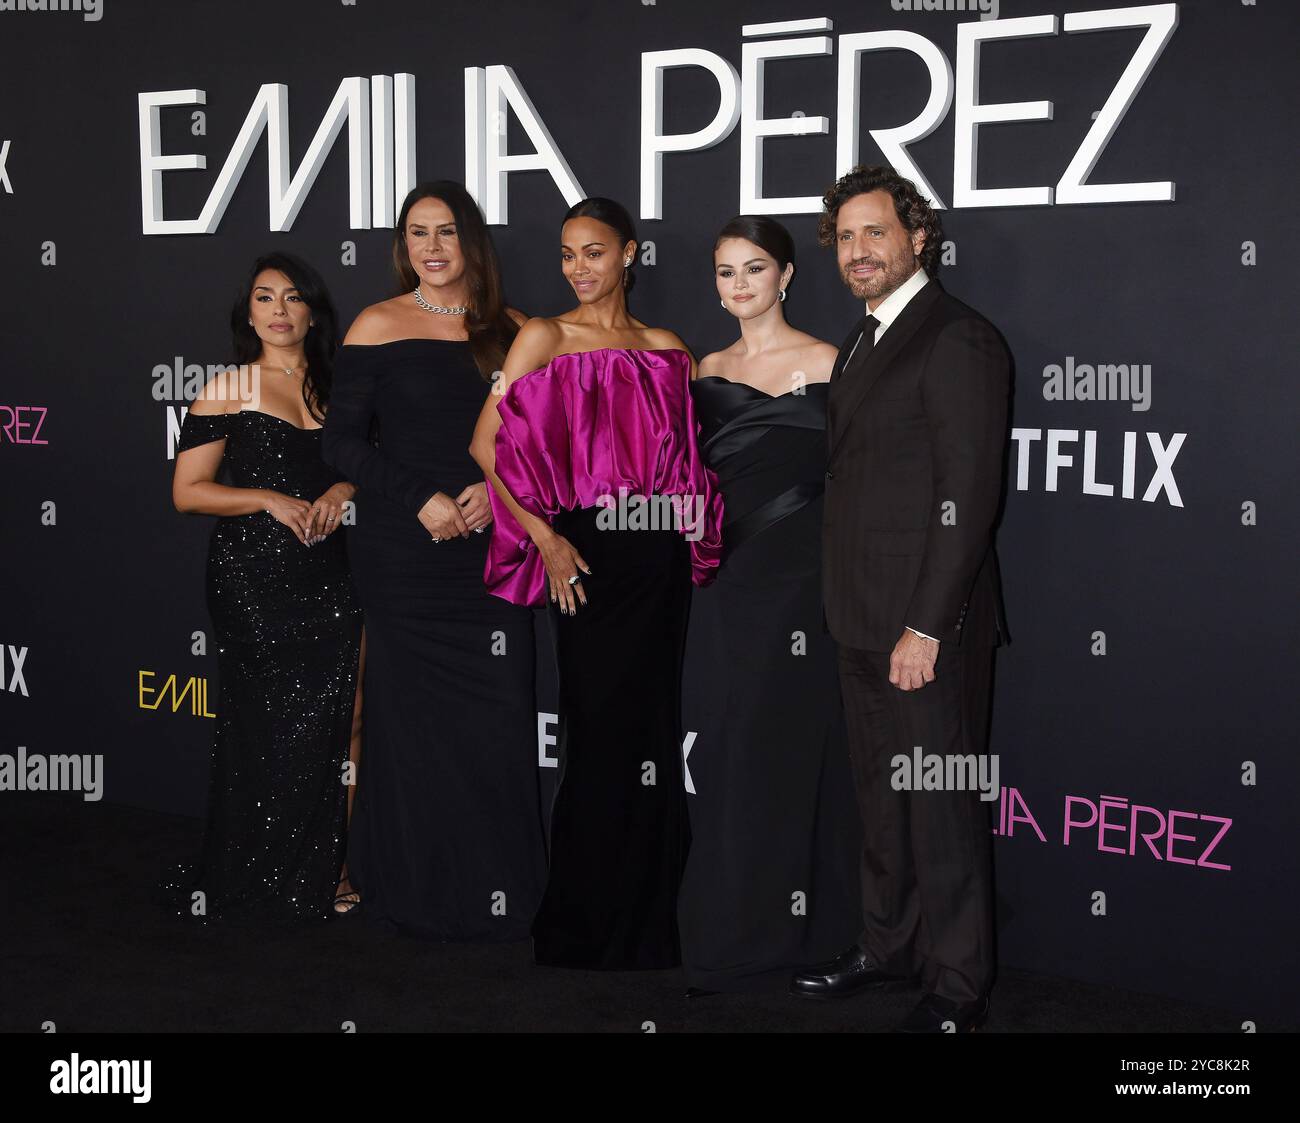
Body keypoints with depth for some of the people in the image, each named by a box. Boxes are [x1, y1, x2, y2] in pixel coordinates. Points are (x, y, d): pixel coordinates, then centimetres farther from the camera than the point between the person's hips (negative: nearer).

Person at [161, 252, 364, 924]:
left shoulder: (334, 388, 14)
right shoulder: (227, 390, 2)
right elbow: (187, 492, -2)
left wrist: (342, 490, -3)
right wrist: (271, 500, -14)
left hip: (328, 575, 4)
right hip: (253, 575, -4)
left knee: (335, 721, -1)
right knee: (271, 725, -3)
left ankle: (323, 870, 12)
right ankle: (259, 886, 11)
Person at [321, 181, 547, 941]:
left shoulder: (511, 331, 9)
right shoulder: (379, 326, 1)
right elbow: (344, 441, -1)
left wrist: (498, 487, -7)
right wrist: (421, 500, -12)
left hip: (492, 544, 2)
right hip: (404, 552, -2)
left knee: (497, 717, 0)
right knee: (415, 716, 0)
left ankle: (500, 892, 12)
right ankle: (421, 895, 13)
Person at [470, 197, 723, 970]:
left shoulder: (667, 350, 11)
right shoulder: (545, 338, 1)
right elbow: (487, 443, -6)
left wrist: (697, 535, 3)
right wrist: (544, 537, -12)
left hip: (660, 561, 3)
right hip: (587, 557, -3)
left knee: (651, 728, 8)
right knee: (600, 728, 0)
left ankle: (646, 920, 23)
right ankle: (585, 925, 17)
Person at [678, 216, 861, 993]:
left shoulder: (823, 363, -4)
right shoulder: (709, 371, 13)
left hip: (798, 579, -5)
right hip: (728, 579, 5)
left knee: (781, 751, -1)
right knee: (728, 758, 9)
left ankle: (772, 942, 11)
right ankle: (726, 933, 21)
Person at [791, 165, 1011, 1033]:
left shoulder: (959, 340, -12)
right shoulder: (863, 342, 17)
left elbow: (969, 496, -18)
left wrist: (926, 628, -20)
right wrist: (852, 611, 11)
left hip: (930, 627, -9)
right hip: (865, 620, 9)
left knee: (943, 807, 1)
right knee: (882, 798, 18)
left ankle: (958, 987, 14)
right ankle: (889, 947, 33)